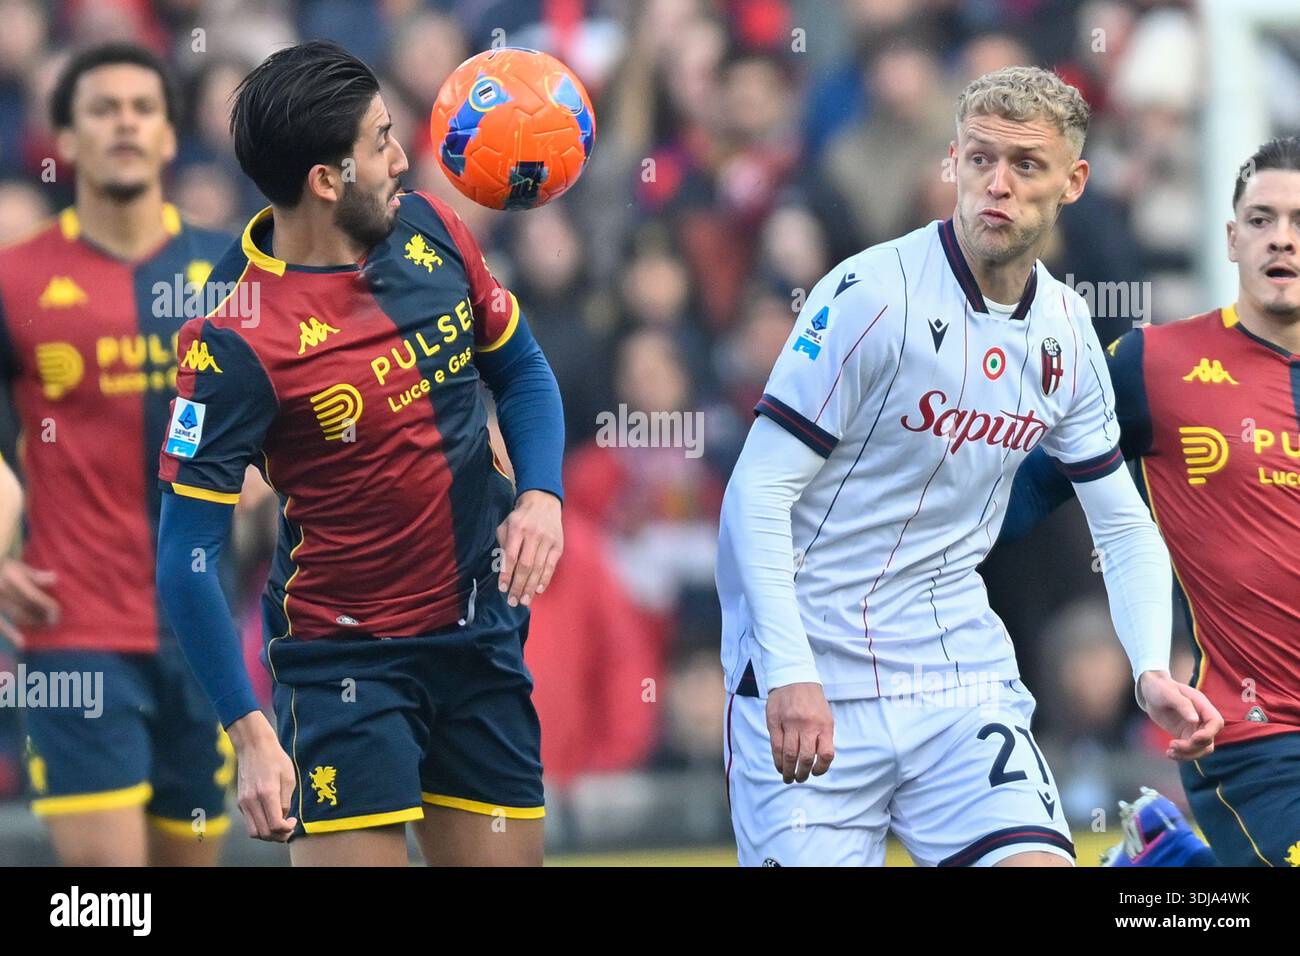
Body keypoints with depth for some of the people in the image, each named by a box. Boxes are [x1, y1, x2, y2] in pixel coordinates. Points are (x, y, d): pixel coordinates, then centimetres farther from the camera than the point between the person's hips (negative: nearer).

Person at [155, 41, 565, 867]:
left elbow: (521, 369, 15)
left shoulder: (429, 230, -1)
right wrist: (251, 734, -23)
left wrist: (540, 495, -5)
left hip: (483, 635, 6)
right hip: (345, 661, -6)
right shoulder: (236, 341, -20)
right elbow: (187, 558, -18)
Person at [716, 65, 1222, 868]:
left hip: (963, 673, 4)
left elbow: (1124, 525, 16)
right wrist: (790, 674, -24)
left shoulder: (1067, 333, 6)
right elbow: (758, 494, -14)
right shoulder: (874, 294, -12)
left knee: (1036, 858, -17)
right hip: (811, 685, -4)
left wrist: (1152, 671, -2)